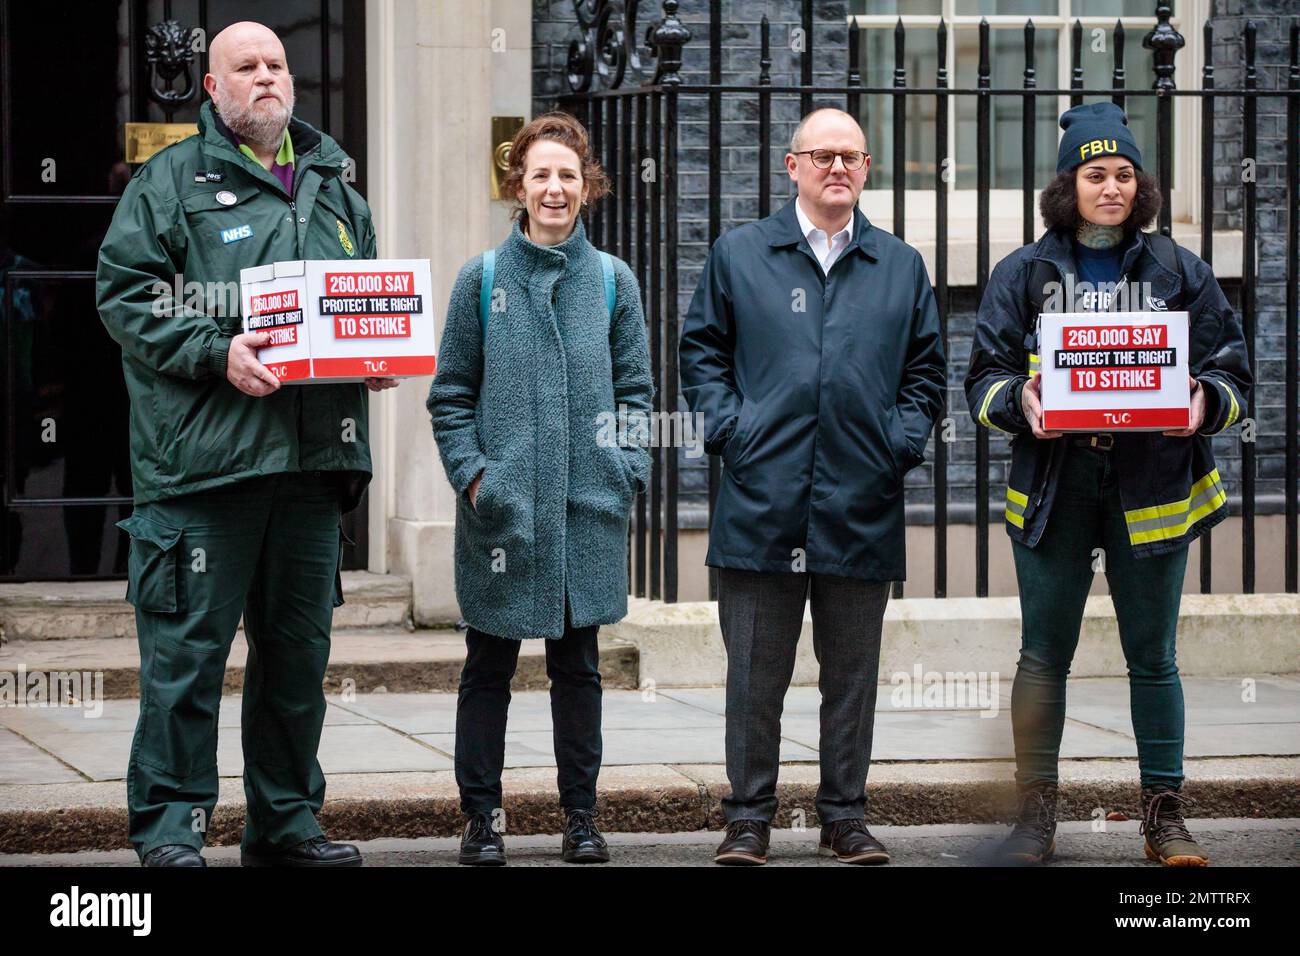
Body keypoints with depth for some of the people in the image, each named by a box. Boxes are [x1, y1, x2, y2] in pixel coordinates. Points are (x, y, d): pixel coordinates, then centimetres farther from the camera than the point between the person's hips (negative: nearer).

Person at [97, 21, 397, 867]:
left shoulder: (334, 189, 20)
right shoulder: (171, 183, 3)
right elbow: (125, 292, -5)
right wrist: (215, 353, -17)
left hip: (314, 456, 6)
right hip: (205, 450, -6)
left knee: (299, 645, 10)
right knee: (188, 645, -6)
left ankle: (287, 819, 19)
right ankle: (170, 822, 0)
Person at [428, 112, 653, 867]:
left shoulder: (613, 281, 6)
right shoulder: (483, 279, 2)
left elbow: (636, 388, 9)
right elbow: (452, 392, 4)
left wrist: (630, 469, -3)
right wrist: (471, 473, -7)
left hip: (587, 507, 1)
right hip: (503, 508, -1)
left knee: (578, 664, 8)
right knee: (489, 667, 4)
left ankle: (582, 814, 16)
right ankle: (482, 816, 12)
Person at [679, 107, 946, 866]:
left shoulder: (901, 267, 13)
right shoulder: (739, 255, 8)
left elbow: (926, 368, 15)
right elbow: (703, 349, 9)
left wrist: (903, 440, 1)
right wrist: (727, 428, -4)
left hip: (861, 509, 2)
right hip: (762, 502, -1)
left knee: (852, 674, 7)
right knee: (756, 675, 2)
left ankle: (846, 817, 16)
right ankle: (750, 818, 10)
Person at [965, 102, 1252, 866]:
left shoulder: (1180, 273, 7)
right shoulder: (1024, 274, 7)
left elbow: (1233, 374, 8)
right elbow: (984, 377, 6)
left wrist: (1204, 402, -15)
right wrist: (1019, 402, -16)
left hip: (1153, 484, 0)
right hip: (1054, 486, 0)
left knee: (1153, 656, 4)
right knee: (1044, 655, 3)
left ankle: (1165, 815, 11)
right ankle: (1036, 815, 10)